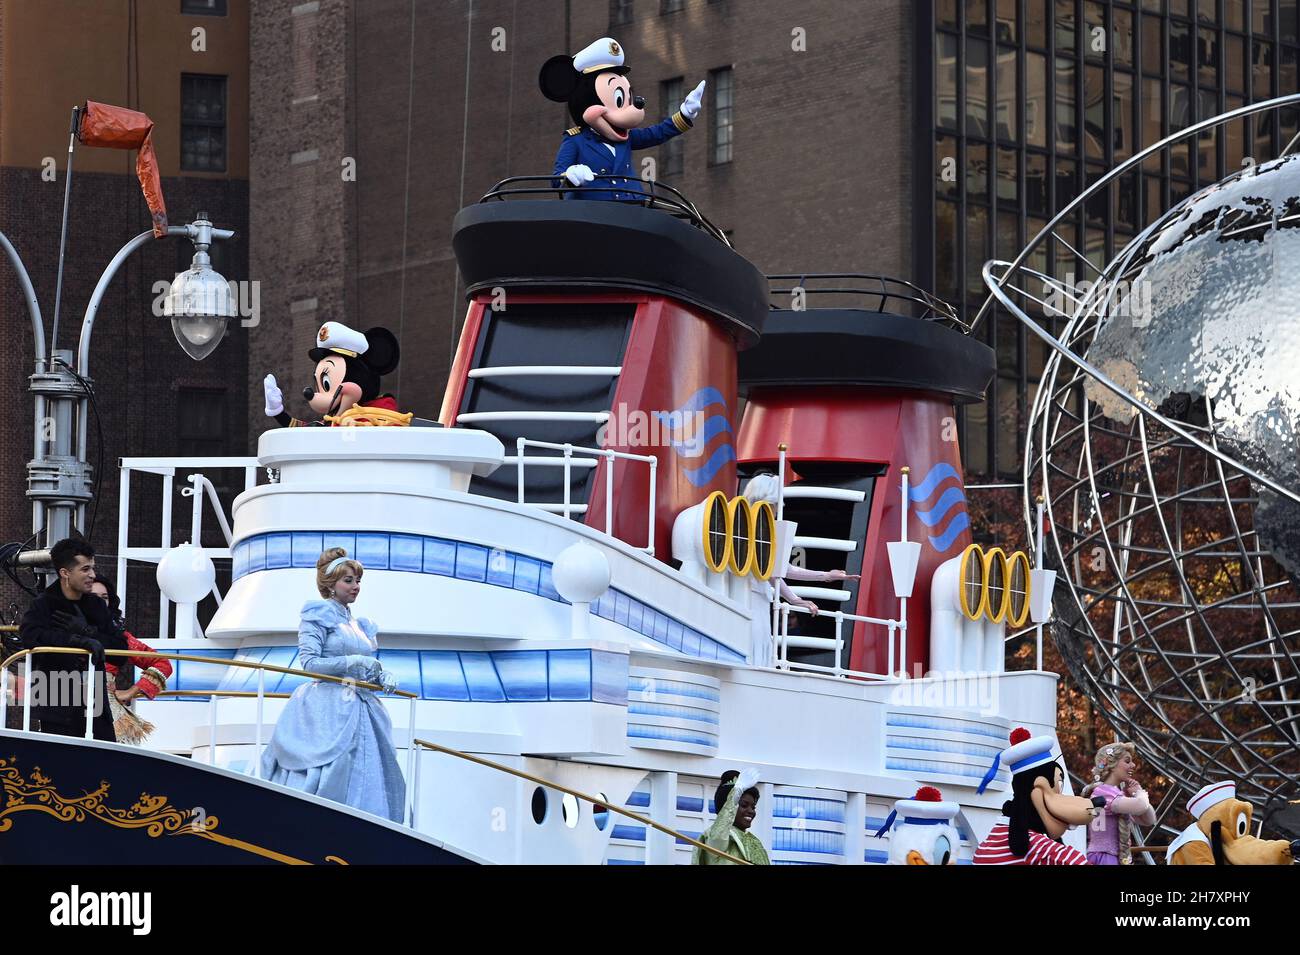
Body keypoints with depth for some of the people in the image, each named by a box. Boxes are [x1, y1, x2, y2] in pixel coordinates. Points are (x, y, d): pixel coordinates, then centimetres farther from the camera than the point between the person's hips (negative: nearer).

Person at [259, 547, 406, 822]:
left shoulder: (362, 626, 20)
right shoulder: (318, 615, -1)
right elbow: (308, 662, -11)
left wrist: (383, 677, 0)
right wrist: (352, 662, -17)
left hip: (359, 711, 7)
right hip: (328, 709, -7)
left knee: (365, 781, 0)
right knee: (328, 777, -13)